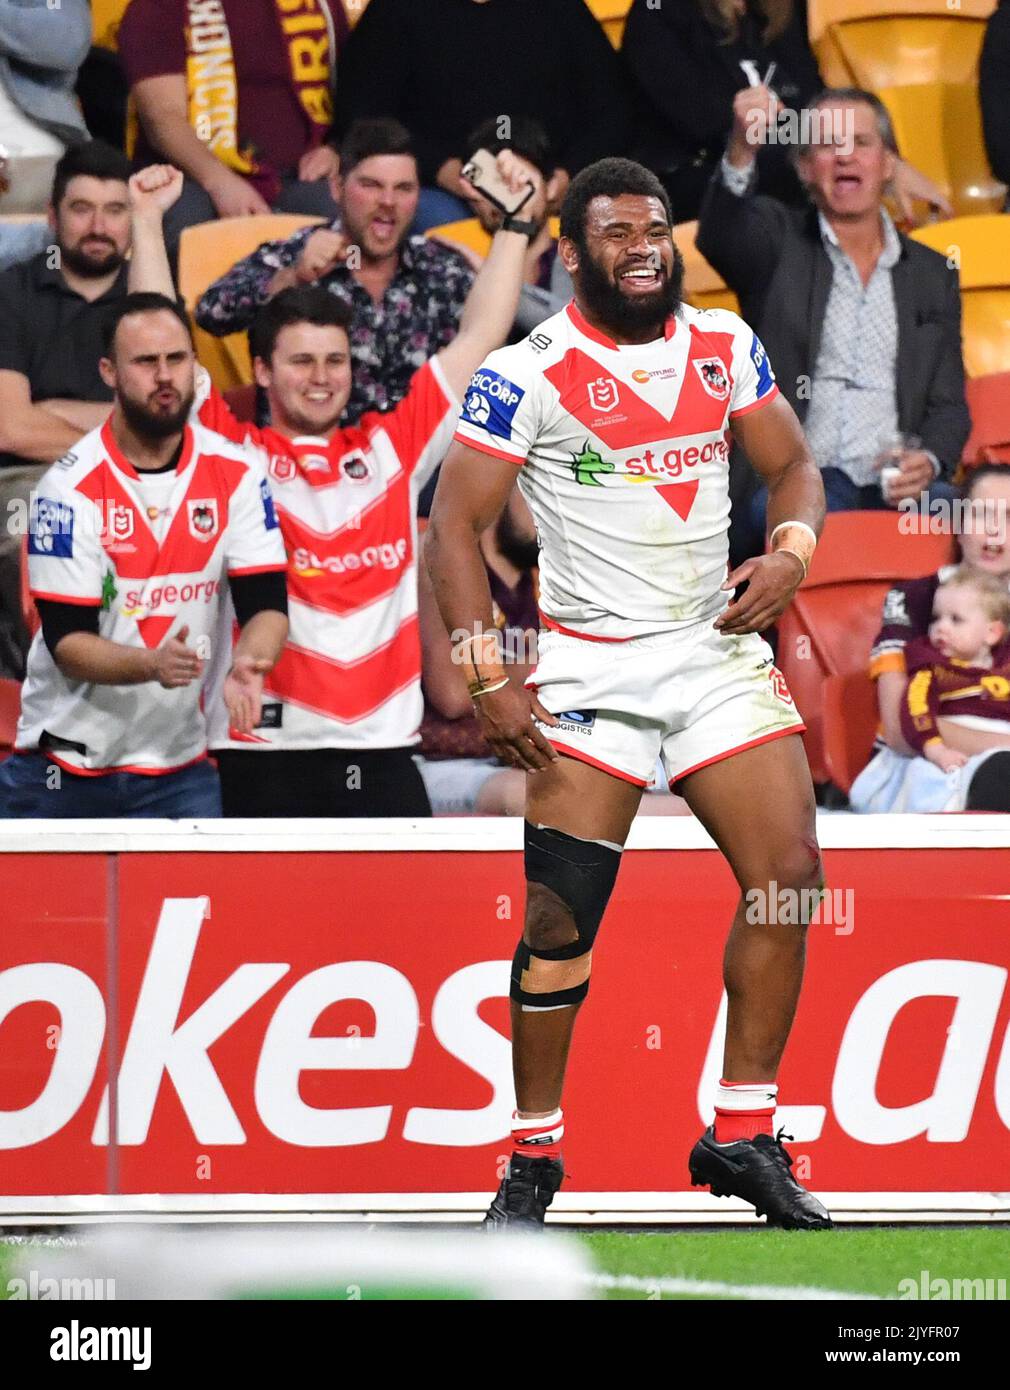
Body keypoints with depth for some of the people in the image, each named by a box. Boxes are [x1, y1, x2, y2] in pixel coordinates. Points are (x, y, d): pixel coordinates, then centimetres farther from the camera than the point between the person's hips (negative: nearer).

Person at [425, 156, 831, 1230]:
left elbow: (792, 466, 16)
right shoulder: (527, 374, -8)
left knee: (789, 878, -5)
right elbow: (453, 528, -8)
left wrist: (790, 549, -7)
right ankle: (533, 1157, 4)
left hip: (717, 647, 4)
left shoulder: (725, 346, 6)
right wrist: (489, 679, -14)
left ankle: (742, 1134, 5)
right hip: (591, 667, -4)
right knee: (562, 916, -8)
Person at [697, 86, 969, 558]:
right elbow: (720, 235, -14)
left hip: (892, 485, 2)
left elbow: (947, 407, 18)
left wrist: (927, 462, -6)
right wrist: (742, 150, -35)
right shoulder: (778, 241, 11)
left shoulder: (932, 275, 20)